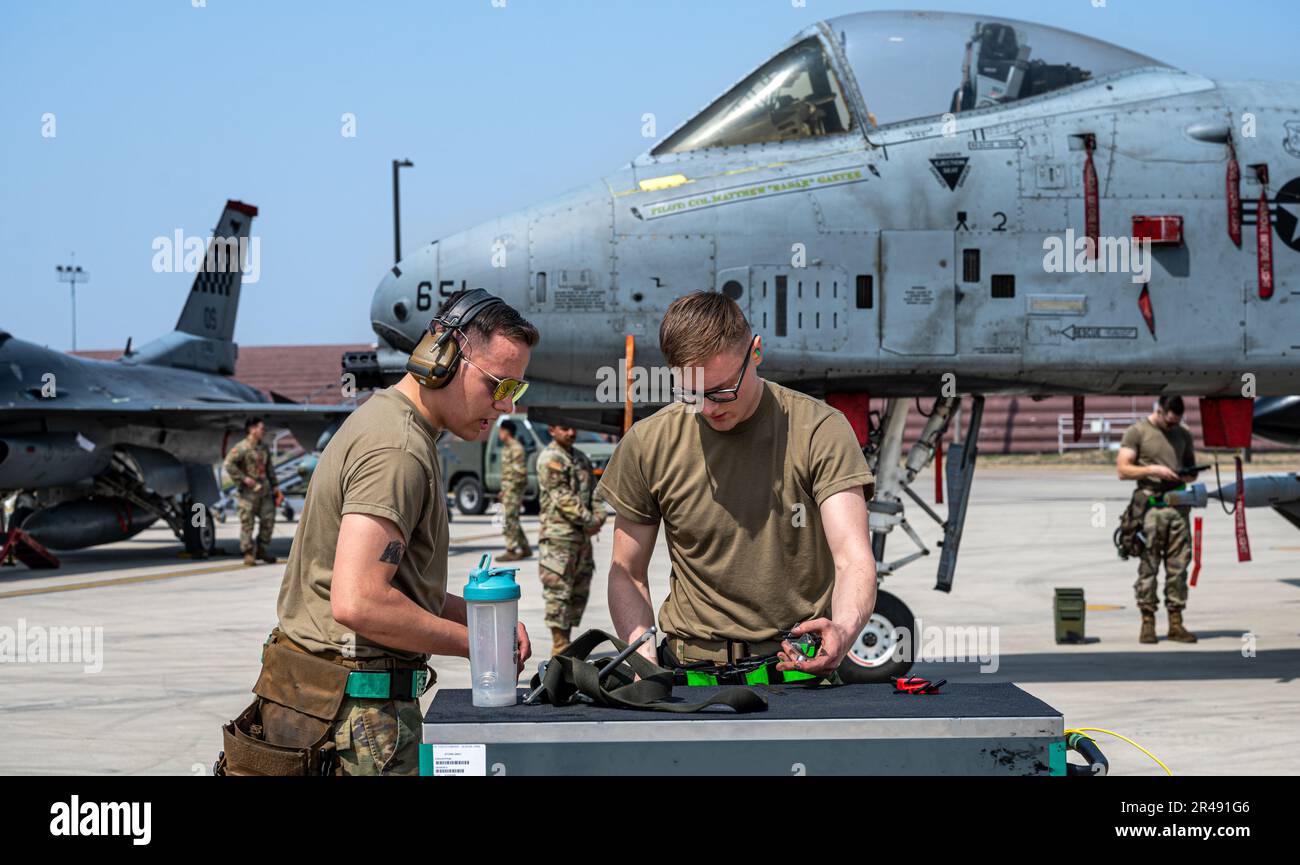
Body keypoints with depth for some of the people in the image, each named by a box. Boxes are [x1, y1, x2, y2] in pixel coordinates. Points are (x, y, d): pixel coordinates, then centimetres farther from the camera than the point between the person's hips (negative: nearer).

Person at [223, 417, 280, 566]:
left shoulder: (263, 448, 15)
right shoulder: (242, 447, -9)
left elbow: (270, 468, 22)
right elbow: (229, 464, -15)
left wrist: (275, 485, 18)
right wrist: (243, 478, -17)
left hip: (264, 491, 7)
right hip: (248, 492, -7)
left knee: (268, 519, 5)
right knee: (247, 522, -4)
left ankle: (262, 550, 17)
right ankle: (248, 553, 1)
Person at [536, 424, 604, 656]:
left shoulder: (581, 458, 17)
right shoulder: (549, 459, -10)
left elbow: (592, 491, 16)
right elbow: (562, 497, -16)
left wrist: (599, 515, -4)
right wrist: (588, 520, -15)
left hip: (583, 535, 8)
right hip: (558, 534, -8)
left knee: (580, 591, 11)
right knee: (558, 591, -6)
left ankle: (566, 641, 18)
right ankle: (559, 646, -4)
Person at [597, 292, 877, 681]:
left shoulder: (820, 430, -3)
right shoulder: (647, 444, 4)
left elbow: (853, 559, -11)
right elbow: (627, 574, 12)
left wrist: (843, 629, -34)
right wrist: (646, 663, -7)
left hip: (798, 665, -2)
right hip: (688, 671, 2)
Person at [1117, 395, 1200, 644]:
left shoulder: (1183, 434, 17)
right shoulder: (1137, 432, 1)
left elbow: (1191, 467, 24)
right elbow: (1123, 470, -4)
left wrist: (1190, 475, 0)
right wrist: (1153, 470, -15)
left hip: (1178, 506, 5)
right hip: (1150, 506, -5)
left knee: (1178, 567, 2)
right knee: (1148, 567, -4)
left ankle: (1176, 623, 5)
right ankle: (1147, 623, -1)